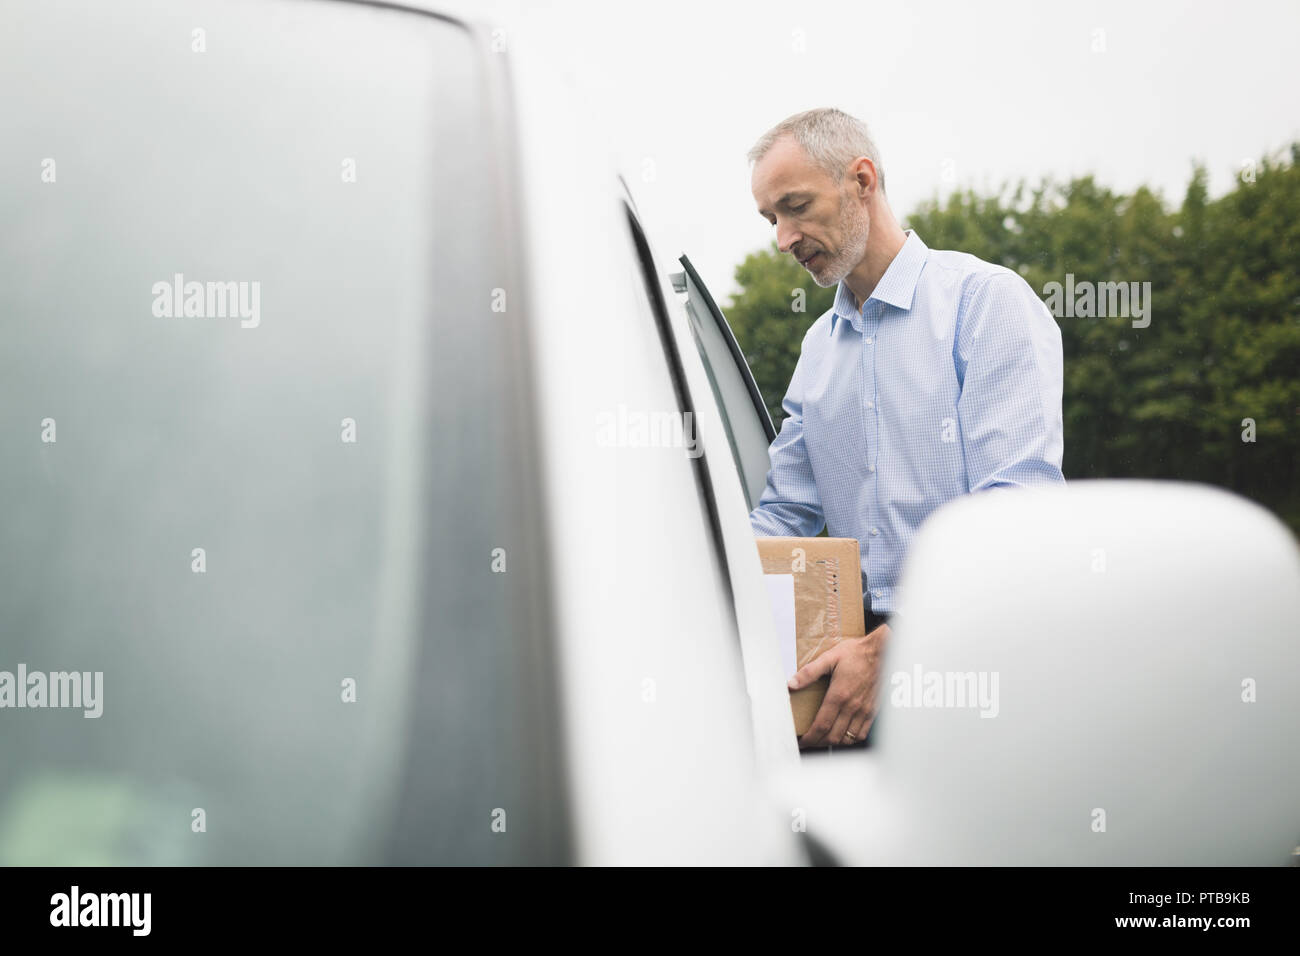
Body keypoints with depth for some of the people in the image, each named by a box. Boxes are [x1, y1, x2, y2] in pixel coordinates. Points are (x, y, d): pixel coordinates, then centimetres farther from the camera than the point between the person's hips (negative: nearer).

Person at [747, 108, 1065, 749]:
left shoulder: (986, 299, -3)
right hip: (859, 641, 6)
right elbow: (785, 512, 21)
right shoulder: (818, 347, 20)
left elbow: (1018, 508, -13)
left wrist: (892, 649, -22)